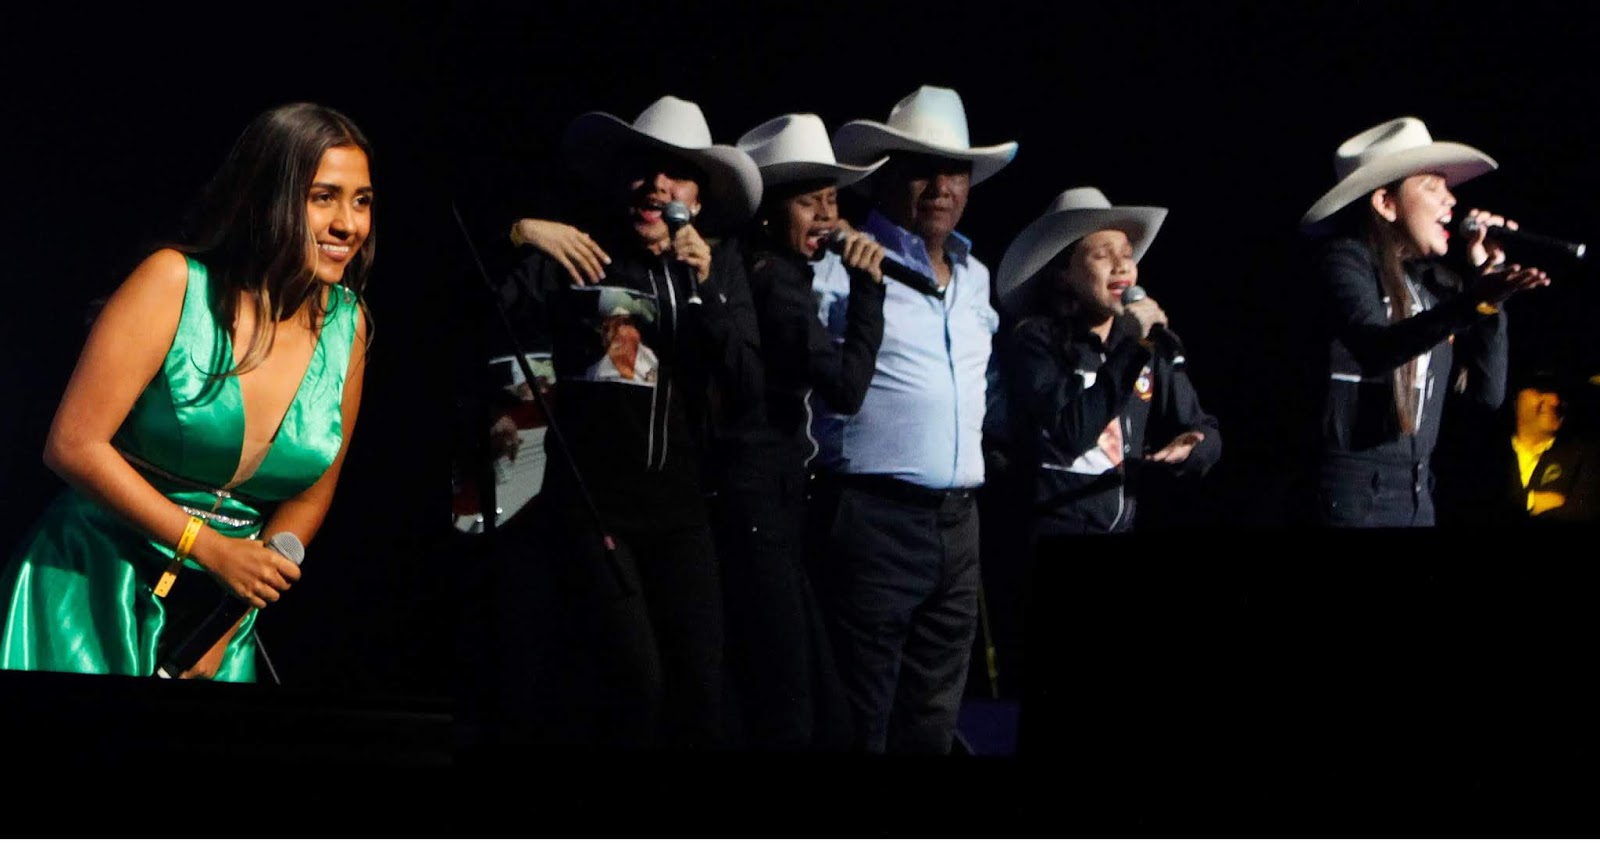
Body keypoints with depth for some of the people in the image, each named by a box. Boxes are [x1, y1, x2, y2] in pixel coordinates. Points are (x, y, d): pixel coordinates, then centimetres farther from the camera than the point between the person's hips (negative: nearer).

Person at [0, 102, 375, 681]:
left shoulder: (347, 325, -1)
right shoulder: (174, 283, -13)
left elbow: (312, 493, 8)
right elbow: (73, 445, -16)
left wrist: (227, 629, 0)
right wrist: (210, 547, -18)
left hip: (220, 608, 4)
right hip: (91, 588, -4)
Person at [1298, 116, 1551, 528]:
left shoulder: (1438, 281, 8)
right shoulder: (1346, 258, -8)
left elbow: (1486, 391, 7)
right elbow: (1376, 350, -27)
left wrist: (1487, 285, 1)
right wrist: (1471, 301, -40)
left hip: (1418, 491, 6)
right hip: (1351, 490, -6)